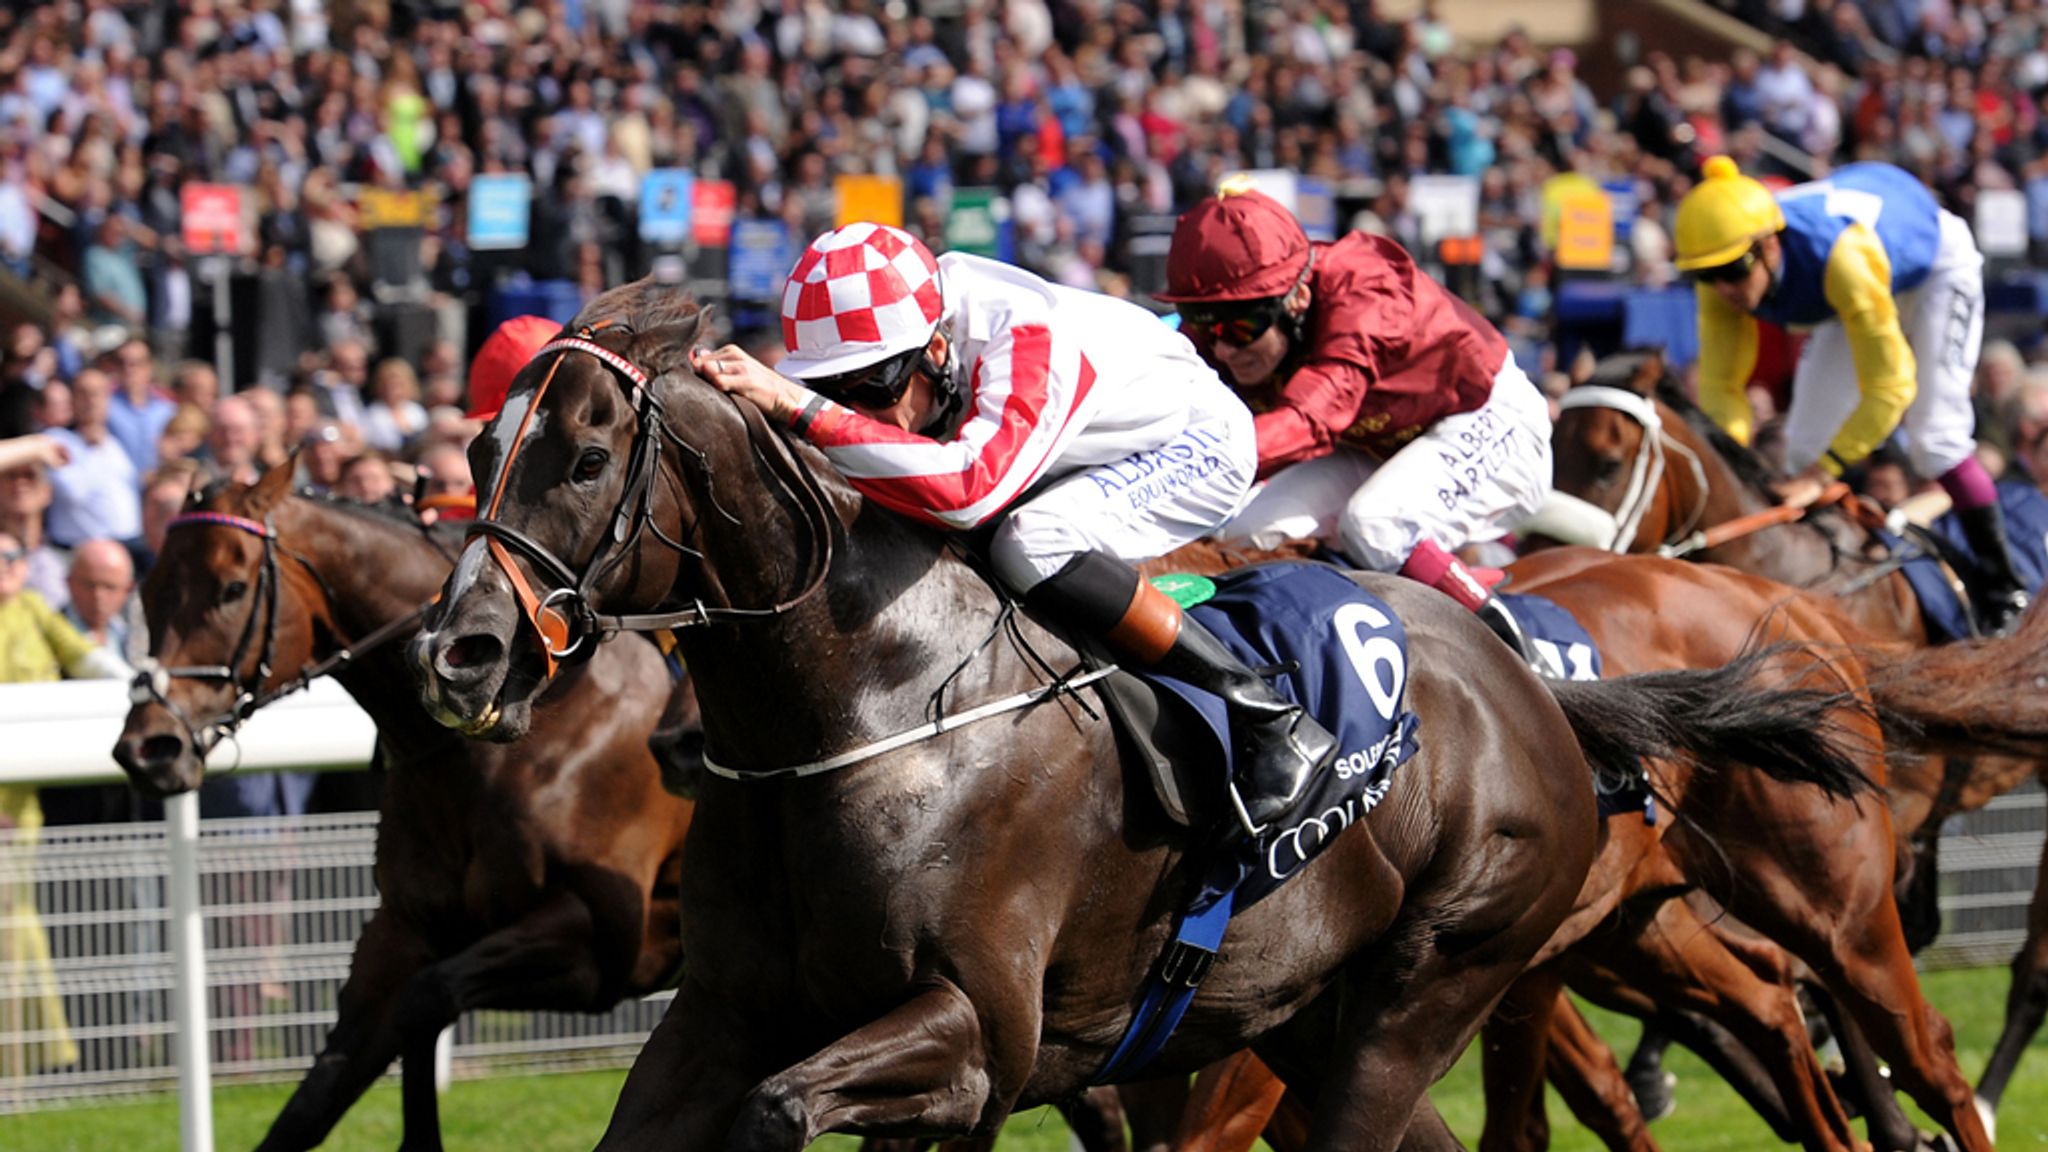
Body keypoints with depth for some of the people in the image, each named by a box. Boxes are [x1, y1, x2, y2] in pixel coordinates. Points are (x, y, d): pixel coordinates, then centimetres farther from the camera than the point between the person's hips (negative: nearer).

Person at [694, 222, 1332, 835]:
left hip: (1198, 443, -8)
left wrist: (800, 409, -57)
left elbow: (973, 488, -55)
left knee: (1030, 544, -34)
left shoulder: (1027, 341, -40)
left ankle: (1270, 722, -25)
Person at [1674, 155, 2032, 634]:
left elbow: (1889, 387, -43)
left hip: (1936, 264, -6)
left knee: (1933, 438, -15)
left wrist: (1821, 473, -45)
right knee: (1807, 442, -1)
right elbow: (1719, 384, -23)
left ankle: (2003, 589, -1)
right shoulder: (1724, 274, -29)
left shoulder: (1841, 257, -47)